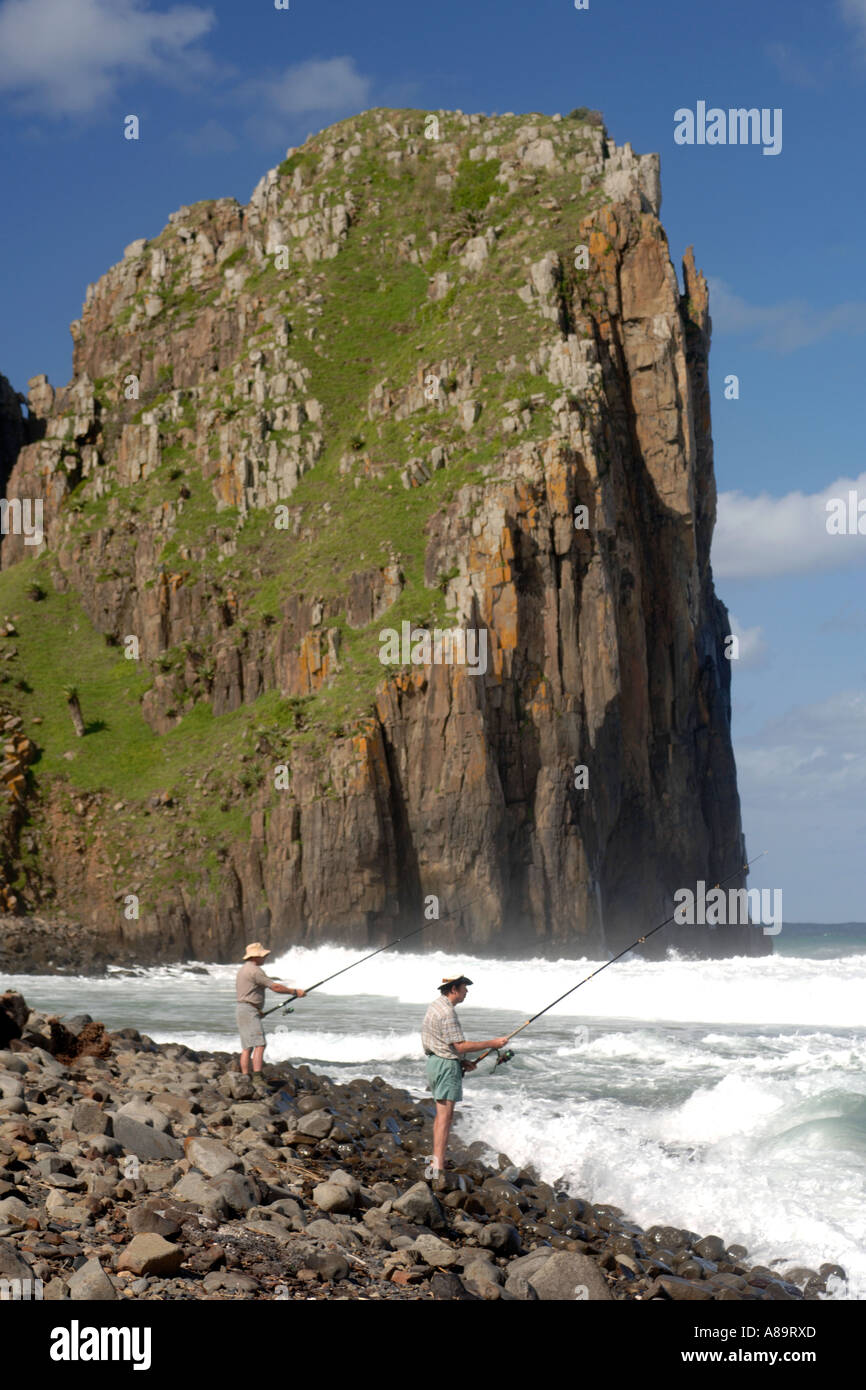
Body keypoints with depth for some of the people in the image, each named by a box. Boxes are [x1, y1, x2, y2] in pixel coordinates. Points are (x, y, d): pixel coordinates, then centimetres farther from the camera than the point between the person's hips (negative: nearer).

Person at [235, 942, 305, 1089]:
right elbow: (275, 987, -14)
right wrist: (295, 992, -5)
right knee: (259, 1044, -16)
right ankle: (257, 1079, -25)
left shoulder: (243, 969, 19)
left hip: (242, 1010, 11)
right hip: (250, 1011, -11)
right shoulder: (255, 970, -14)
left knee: (247, 1047, 10)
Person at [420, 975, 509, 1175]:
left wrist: (462, 1062, 17)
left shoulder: (436, 1006, 14)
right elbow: (460, 1046, -21)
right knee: (445, 1115, -11)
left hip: (434, 1061, 11)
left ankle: (436, 1161, 22)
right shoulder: (446, 1012, -19)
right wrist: (492, 1043, -15)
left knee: (441, 1114, 17)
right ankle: (438, 1168, -15)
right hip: (446, 1065, -11)